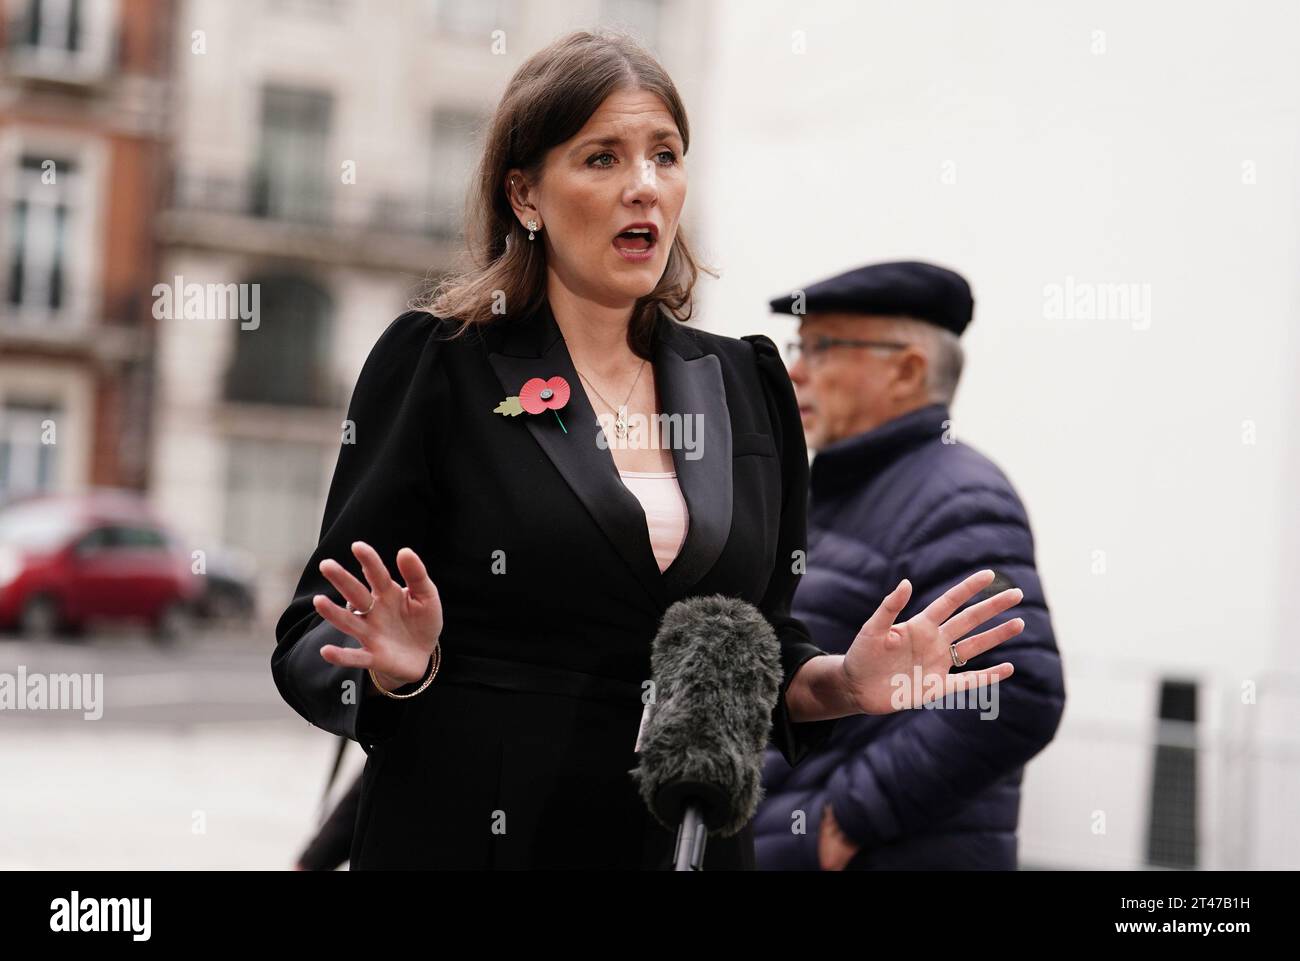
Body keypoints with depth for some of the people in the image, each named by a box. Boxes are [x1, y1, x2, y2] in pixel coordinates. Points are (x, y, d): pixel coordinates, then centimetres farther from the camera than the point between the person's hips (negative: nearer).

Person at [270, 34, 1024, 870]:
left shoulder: (746, 386, 7)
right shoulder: (437, 363, -5)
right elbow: (313, 645, -6)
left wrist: (842, 684, -7)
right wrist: (398, 667, -25)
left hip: (693, 841, 4)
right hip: (469, 838, -3)